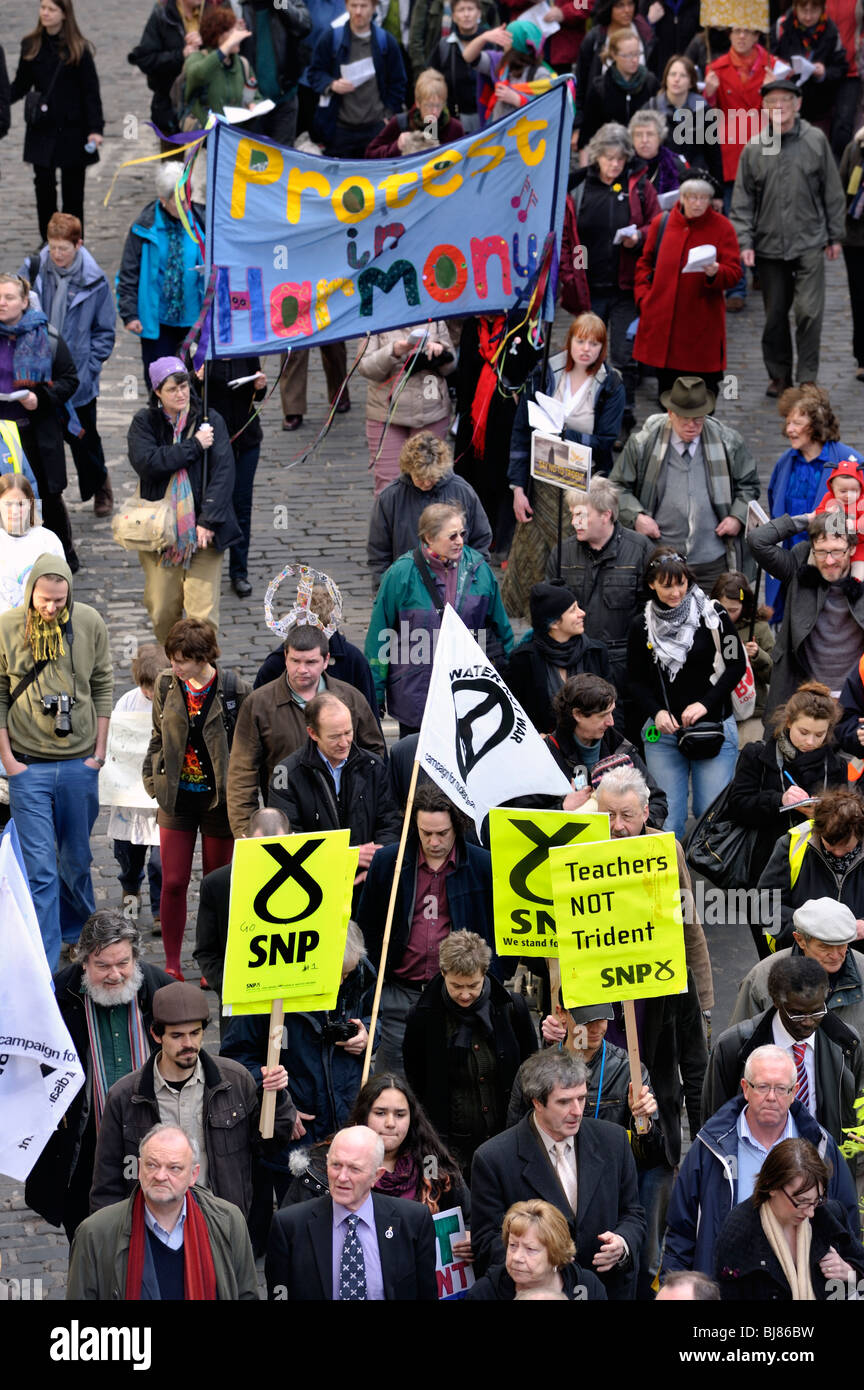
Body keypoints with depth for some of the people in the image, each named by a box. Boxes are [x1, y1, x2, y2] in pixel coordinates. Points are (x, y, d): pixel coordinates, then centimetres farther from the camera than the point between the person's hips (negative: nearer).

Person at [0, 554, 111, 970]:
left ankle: (80, 935, 36)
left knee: (76, 861, 14)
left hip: (79, 764, 2)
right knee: (40, 869, -5)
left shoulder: (89, 623, -2)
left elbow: (103, 686, 7)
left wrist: (100, 749, 4)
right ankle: (45, 964, -3)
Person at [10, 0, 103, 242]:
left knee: (72, 188, 4)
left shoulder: (79, 49, -5)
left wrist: (95, 129, -13)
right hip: (42, 128, 2)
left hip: (72, 128, -2)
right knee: (44, 185, -1)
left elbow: (90, 92, -5)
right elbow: (21, 85, 9)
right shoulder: (31, 45, 3)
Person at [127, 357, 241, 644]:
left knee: (202, 613, -9)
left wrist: (208, 521, -15)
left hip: (202, 532, -1)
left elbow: (223, 472, -6)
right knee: (162, 612, 4)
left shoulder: (210, 420, 1)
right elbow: (145, 463, -14)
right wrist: (194, 446, -12)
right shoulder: (144, 423, 4)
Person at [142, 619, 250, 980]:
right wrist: (153, 780, 4)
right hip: (176, 799, 3)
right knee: (173, 883, 1)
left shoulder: (235, 691, -11)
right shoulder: (167, 685, 1)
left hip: (219, 799, -3)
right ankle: (172, 964, 10)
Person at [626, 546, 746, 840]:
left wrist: (705, 703, -11)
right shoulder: (642, 626, 5)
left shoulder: (713, 617, -3)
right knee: (666, 818, -1)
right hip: (663, 729, 2)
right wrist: (656, 712, -8)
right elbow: (636, 681, 10)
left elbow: (736, 666, 0)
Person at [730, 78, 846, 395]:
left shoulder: (815, 141, -2)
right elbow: (742, 202, 4)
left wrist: (834, 236, 6)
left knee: (809, 311, -10)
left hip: (809, 243, -2)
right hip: (769, 245, 2)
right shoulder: (754, 149, 1)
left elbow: (832, 193, 5)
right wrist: (744, 242, -4)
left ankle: (807, 379, -1)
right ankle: (779, 375, 25)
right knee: (775, 315, 11)